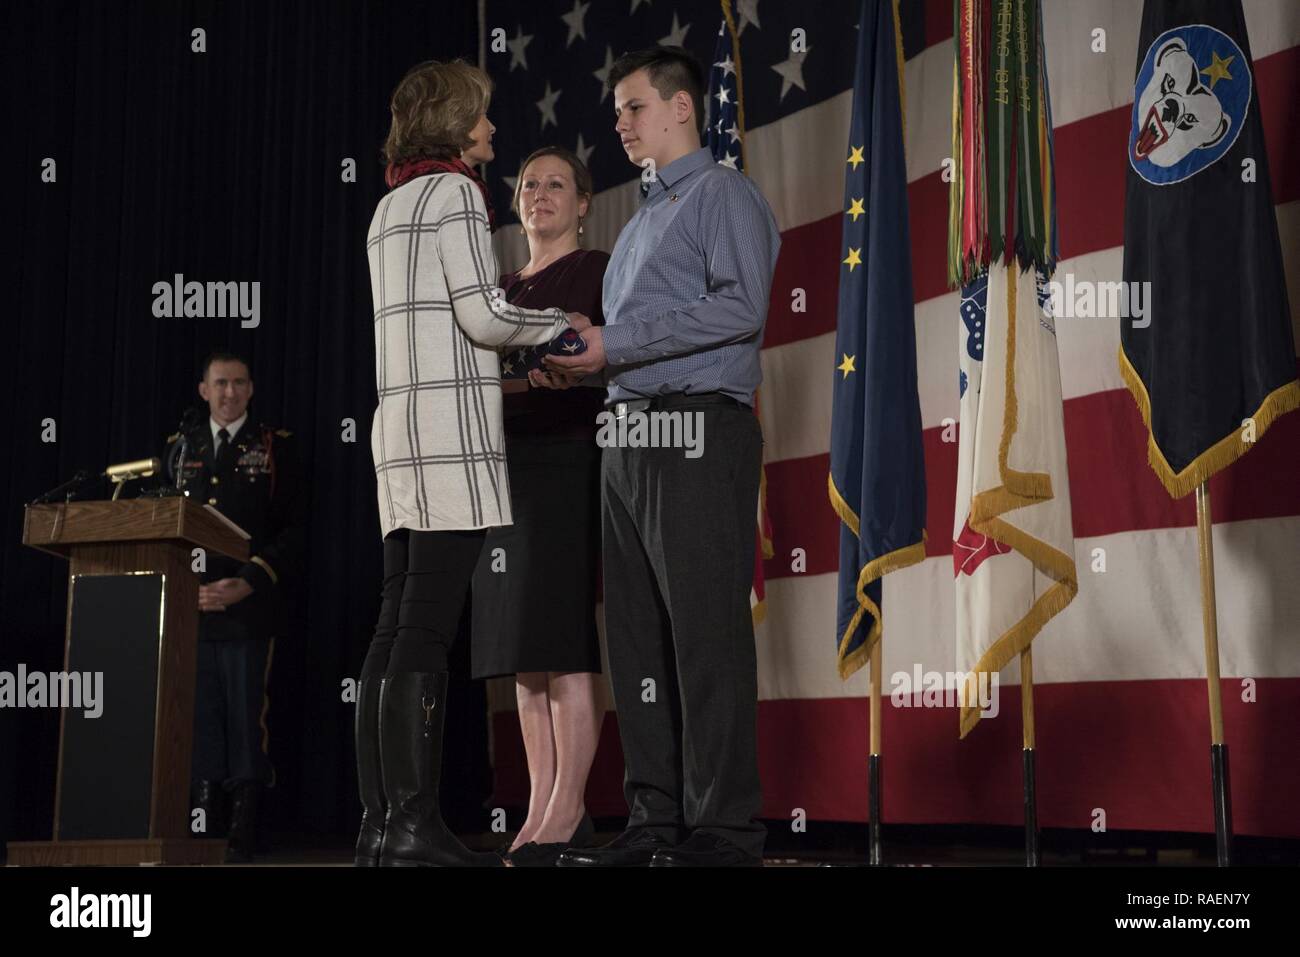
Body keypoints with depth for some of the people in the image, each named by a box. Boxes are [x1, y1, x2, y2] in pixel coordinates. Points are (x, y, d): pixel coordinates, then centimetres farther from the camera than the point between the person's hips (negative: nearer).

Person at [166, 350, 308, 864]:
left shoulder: (275, 446, 7)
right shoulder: (180, 448, 17)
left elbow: (293, 529, 1)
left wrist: (248, 584, -10)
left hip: (249, 608, -3)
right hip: (189, 609, 3)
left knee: (246, 718, -4)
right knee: (200, 719, 3)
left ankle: (243, 832, 0)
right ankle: (205, 823, 8)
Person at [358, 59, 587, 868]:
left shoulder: (391, 205, 22)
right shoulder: (453, 191, -4)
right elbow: (483, 315, -11)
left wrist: (514, 362, 23)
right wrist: (565, 326, 4)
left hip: (400, 421, 9)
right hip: (451, 423, -9)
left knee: (400, 626, 5)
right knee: (428, 629, -12)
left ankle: (381, 823, 4)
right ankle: (416, 825, -13)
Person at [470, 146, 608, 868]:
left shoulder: (596, 272, 3)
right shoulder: (503, 288, 24)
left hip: (565, 461, -7)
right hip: (504, 463, 7)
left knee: (561, 644, -13)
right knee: (522, 651, 3)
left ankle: (567, 811, -11)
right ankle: (540, 809, 5)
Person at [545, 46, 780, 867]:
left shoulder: (723, 195, -1)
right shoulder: (640, 222, 25)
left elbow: (741, 306, -16)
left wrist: (616, 345, -16)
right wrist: (582, 359, 8)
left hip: (699, 432, -9)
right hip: (630, 435, 9)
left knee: (706, 633, -9)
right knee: (637, 636, 7)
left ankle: (726, 828, -6)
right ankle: (657, 820, 11)